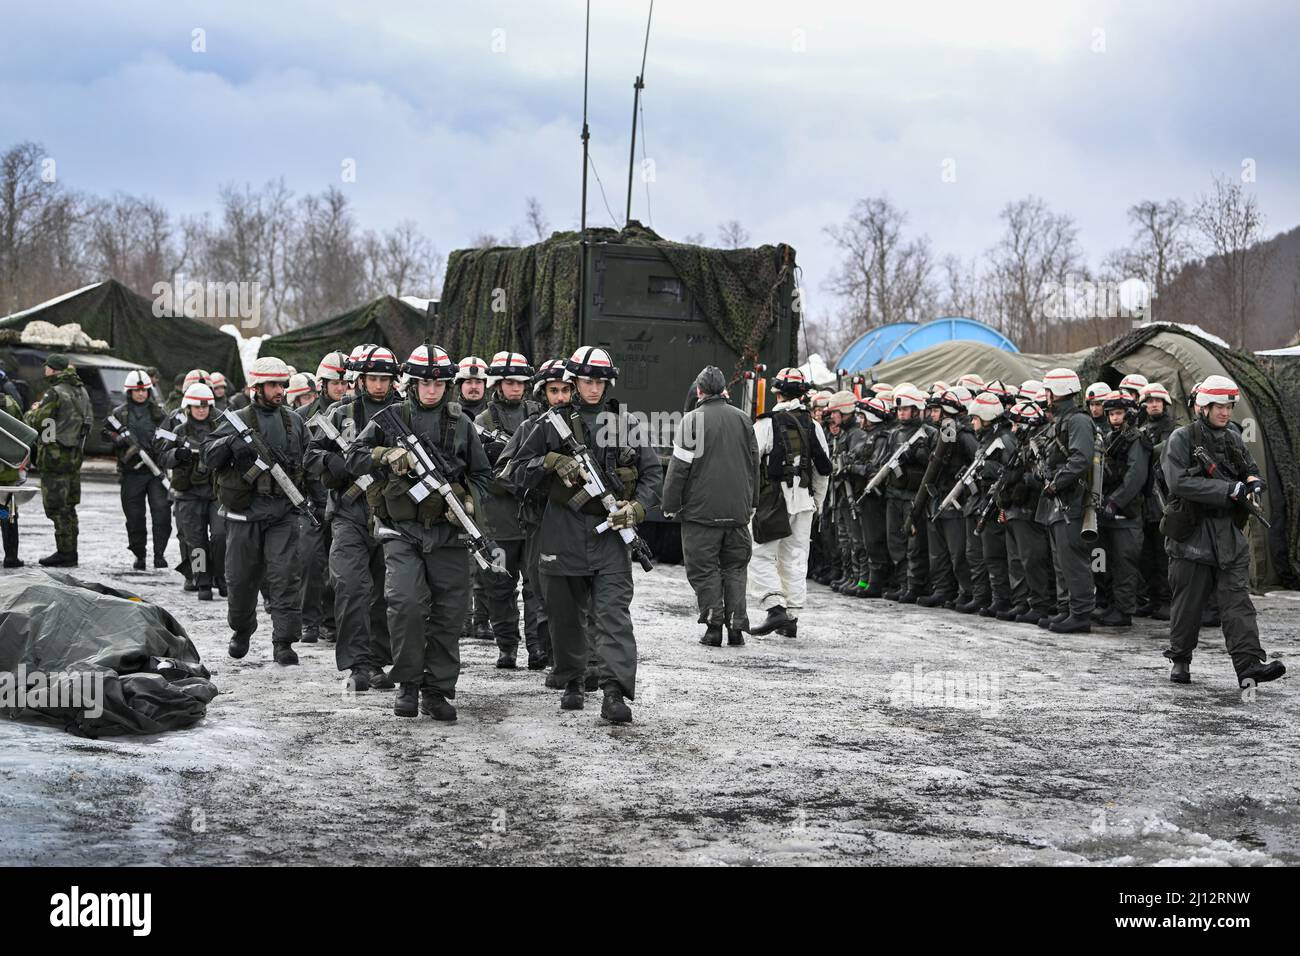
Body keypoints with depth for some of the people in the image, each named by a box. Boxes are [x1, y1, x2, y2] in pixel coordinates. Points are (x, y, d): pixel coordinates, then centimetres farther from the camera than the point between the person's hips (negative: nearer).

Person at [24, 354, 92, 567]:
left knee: (57, 508, -4)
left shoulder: (55, 393, -14)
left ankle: (65, 554, -4)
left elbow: (36, 422, -16)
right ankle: (69, 553, 18)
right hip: (75, 456, 8)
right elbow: (89, 421, 18)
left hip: (55, 456, -8)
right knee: (68, 507, 14)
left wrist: (32, 412, 8)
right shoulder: (82, 391, 11)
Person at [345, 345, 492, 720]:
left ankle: (437, 690, 14)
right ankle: (408, 684, -1)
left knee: (449, 612, 2)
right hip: (402, 531, -2)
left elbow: (482, 474, 16)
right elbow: (353, 457, 4)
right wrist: (389, 456, -13)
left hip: (447, 532, 2)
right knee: (406, 603, -18)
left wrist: (469, 502, -3)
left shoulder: (460, 423, 9)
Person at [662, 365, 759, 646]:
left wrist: (670, 506, 0)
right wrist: (752, 503, 25)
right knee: (735, 567, 12)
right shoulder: (742, 418, 8)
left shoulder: (693, 420, -8)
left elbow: (679, 467, -9)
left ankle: (714, 625, -6)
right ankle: (736, 627, 6)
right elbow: (754, 463, 16)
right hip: (738, 509, 5)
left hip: (701, 508, -5)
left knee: (703, 568, 2)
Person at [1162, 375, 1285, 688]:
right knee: (1189, 601, 5)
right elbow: (1179, 482, -19)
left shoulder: (1234, 439, 13)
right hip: (1193, 535, -4)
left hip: (1230, 535, 4)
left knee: (1237, 599, -6)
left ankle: (1250, 664, -16)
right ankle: (1180, 659, 22)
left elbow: (1252, 472, 21)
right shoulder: (1182, 439, -6)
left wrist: (1254, 482, -6)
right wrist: (1229, 489, -23)